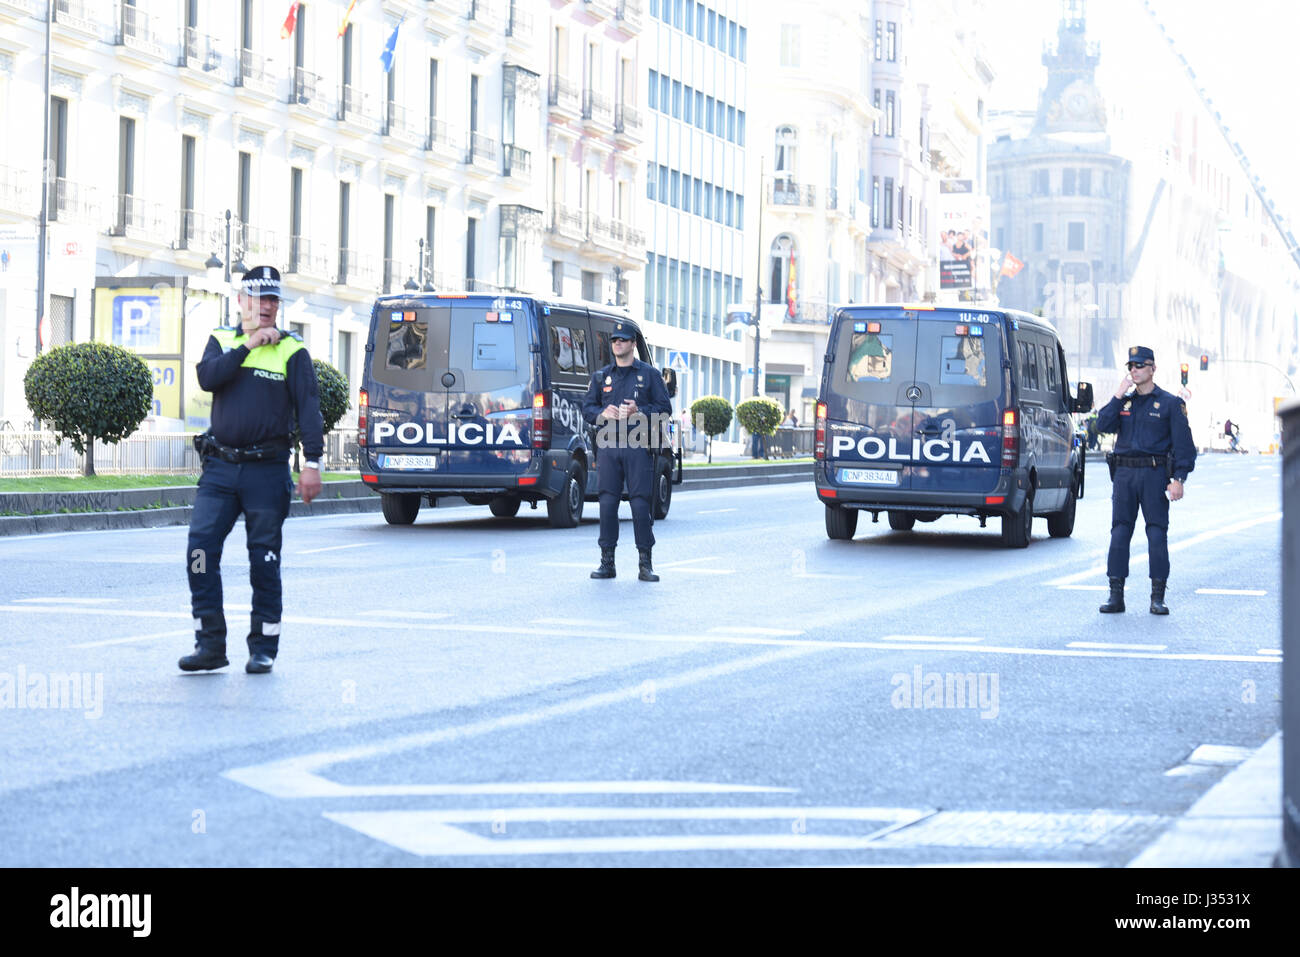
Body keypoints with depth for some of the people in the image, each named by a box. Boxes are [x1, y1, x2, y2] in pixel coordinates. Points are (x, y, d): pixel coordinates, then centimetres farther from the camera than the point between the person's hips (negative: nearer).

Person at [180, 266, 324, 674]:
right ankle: (210, 645, 0)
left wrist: (312, 463, -15)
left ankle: (263, 648, 11)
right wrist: (249, 345, -11)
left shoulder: (292, 351, 2)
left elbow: (308, 408, -5)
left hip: (267, 471, -2)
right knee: (200, 549, -7)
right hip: (220, 467, 3)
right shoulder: (222, 340, 11)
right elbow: (207, 377, -8)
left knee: (264, 560, 2)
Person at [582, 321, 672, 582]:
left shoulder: (649, 374, 9)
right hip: (608, 445, 3)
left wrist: (639, 411, -11)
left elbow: (665, 408, 5)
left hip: (638, 446, -2)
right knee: (607, 502, -1)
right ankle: (607, 561, 5)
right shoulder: (601, 376, 17)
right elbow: (587, 407, 15)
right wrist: (603, 413, -6)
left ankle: (645, 564, 0)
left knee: (640, 503, -5)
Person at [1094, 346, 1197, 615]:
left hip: (1154, 474, -3)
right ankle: (1116, 595, 4)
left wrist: (1178, 479, -10)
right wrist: (1118, 396, -6)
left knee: (1157, 534, -3)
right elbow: (1103, 425, 1)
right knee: (1119, 533, 0)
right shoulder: (1124, 401, 15)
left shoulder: (1170, 403, 2)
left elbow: (1183, 442, -1)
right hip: (1124, 474, 4)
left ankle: (1158, 597, 3)